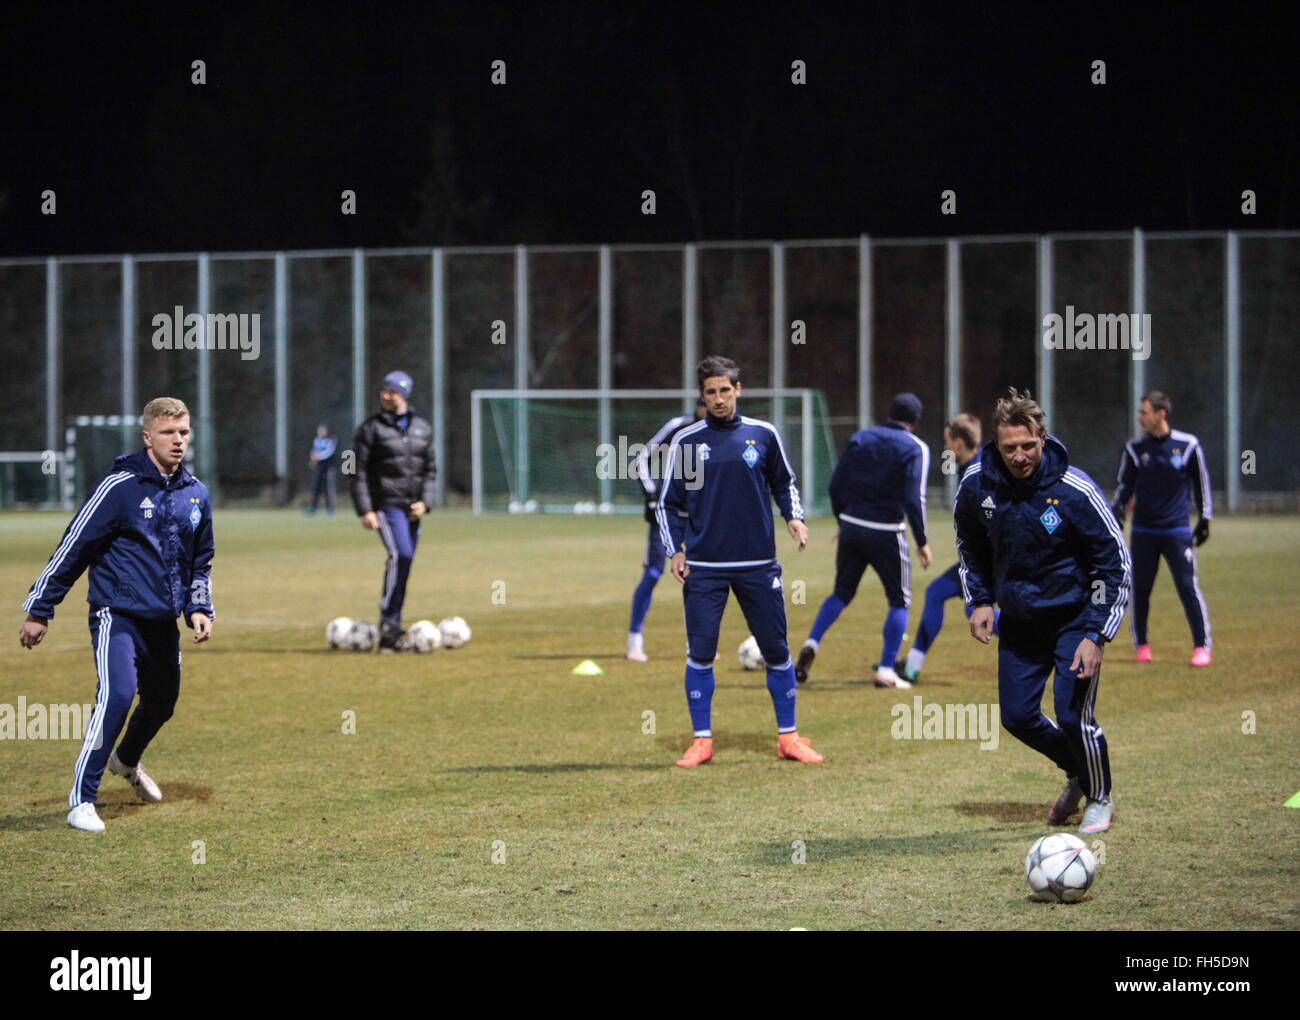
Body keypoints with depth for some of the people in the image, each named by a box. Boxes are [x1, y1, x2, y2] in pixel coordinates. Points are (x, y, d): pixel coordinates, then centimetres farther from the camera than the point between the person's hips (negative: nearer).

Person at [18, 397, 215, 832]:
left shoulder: (197, 494, 7)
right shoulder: (119, 487, -12)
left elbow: (201, 561, 22)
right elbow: (73, 548, -9)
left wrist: (199, 608, 8)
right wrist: (39, 611, -8)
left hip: (164, 621, 7)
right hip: (118, 614, -6)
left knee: (163, 701, 17)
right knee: (117, 695, -23)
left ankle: (126, 761, 50)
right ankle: (82, 800, -15)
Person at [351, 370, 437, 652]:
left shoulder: (422, 428, 13)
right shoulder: (371, 428, 0)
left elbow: (430, 469, 16)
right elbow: (359, 472, -3)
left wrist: (425, 502, 1)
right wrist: (365, 510, -12)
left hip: (413, 509, 5)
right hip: (386, 505, -5)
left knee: (404, 563, 5)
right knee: (400, 555, -24)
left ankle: (390, 634, 12)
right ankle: (389, 625, -20)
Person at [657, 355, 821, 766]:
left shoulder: (763, 435, 5)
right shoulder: (686, 442, 3)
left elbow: (784, 483, 18)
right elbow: (669, 504, 8)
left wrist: (794, 517, -1)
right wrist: (675, 551, -4)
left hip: (758, 564, 1)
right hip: (703, 567, -1)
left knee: (776, 651, 2)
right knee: (700, 654, -2)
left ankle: (788, 737, 12)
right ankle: (702, 740, 8)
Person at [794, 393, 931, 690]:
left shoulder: (859, 439, 8)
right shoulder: (915, 448, -6)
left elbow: (836, 484, 6)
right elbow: (914, 498, -14)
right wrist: (922, 542, -6)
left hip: (852, 528, 4)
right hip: (887, 533, -4)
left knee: (841, 594, 19)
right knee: (900, 601, 9)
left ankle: (811, 645, -1)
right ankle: (886, 671, 2)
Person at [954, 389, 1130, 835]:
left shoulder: (1074, 491, -24)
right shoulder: (978, 482, -12)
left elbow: (1116, 564, -15)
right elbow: (970, 543, 12)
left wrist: (1095, 636, -20)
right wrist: (979, 601, 4)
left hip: (1074, 617, -5)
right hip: (1019, 619, 5)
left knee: (1072, 715, -13)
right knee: (1017, 717, 5)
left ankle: (1099, 798, 13)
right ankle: (1076, 774, 33)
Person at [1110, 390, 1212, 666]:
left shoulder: (1188, 445, -2)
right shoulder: (1134, 448, 4)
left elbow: (1201, 482, 8)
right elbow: (1125, 485, 11)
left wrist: (1204, 519, 7)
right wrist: (1117, 509, -6)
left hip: (1177, 530, -2)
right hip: (1143, 531, 2)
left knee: (1188, 586, -8)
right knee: (1140, 588, 3)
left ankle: (1201, 646, -1)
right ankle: (1141, 644, 18)